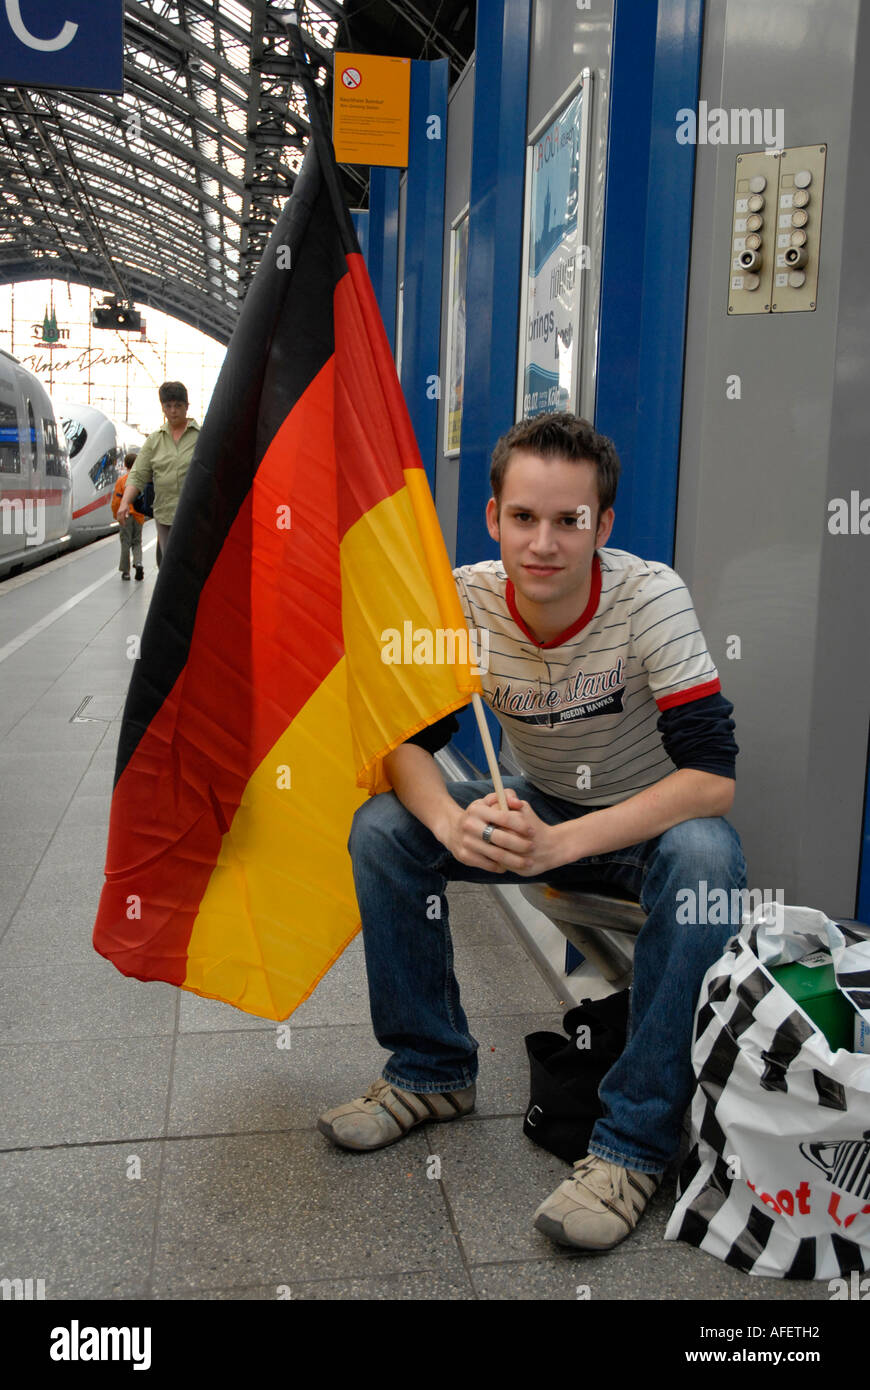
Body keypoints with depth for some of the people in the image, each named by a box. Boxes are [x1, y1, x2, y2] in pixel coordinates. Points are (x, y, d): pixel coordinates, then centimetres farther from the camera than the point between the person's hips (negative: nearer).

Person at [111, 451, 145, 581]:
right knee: (137, 542, 14)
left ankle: (125, 571, 7)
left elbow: (116, 501, -7)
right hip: (139, 516, 2)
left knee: (125, 543, 5)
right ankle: (138, 563, -10)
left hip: (125, 516, -2)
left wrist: (116, 515, 6)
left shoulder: (121, 480, -8)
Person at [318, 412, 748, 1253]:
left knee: (705, 858, -37)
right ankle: (433, 1071, 0)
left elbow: (712, 776, -30)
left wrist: (560, 843, -41)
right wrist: (451, 821, -35)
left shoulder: (649, 597, -26)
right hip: (536, 810, 4)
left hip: (649, 821, -3)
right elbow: (408, 739, -11)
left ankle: (634, 1140, -23)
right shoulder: (466, 600, -16)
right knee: (381, 828, -17)